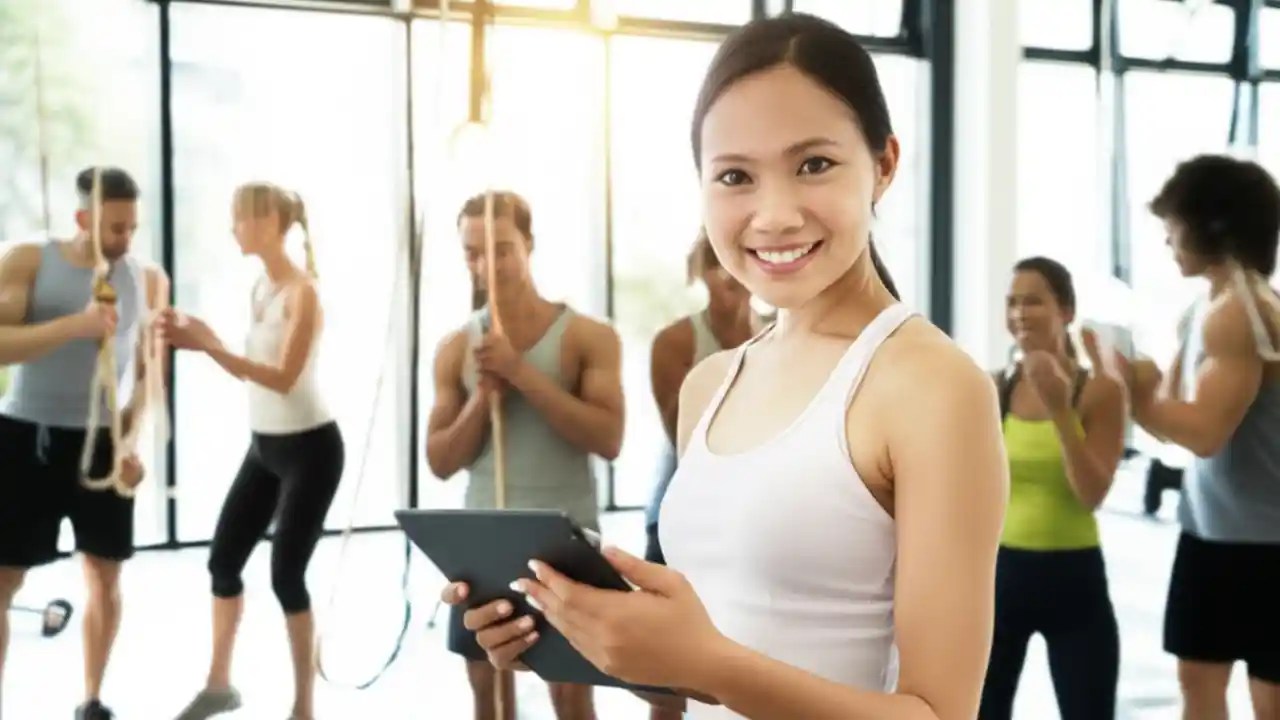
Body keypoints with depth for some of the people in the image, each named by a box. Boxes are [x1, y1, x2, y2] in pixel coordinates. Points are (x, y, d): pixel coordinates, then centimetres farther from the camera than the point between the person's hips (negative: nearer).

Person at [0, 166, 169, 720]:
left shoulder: (148, 280, 2)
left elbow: (148, 371, 8)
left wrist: (129, 439, -4)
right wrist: (75, 325, -27)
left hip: (103, 442, 3)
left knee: (105, 575, 8)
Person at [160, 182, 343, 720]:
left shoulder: (302, 292, -16)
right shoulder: (259, 288, 8)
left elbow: (283, 378, -22)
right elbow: (251, 370, 11)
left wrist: (210, 345, -25)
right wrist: (200, 342, -4)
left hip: (310, 447, -8)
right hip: (264, 445, 9)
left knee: (287, 575, -4)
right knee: (223, 559, 13)